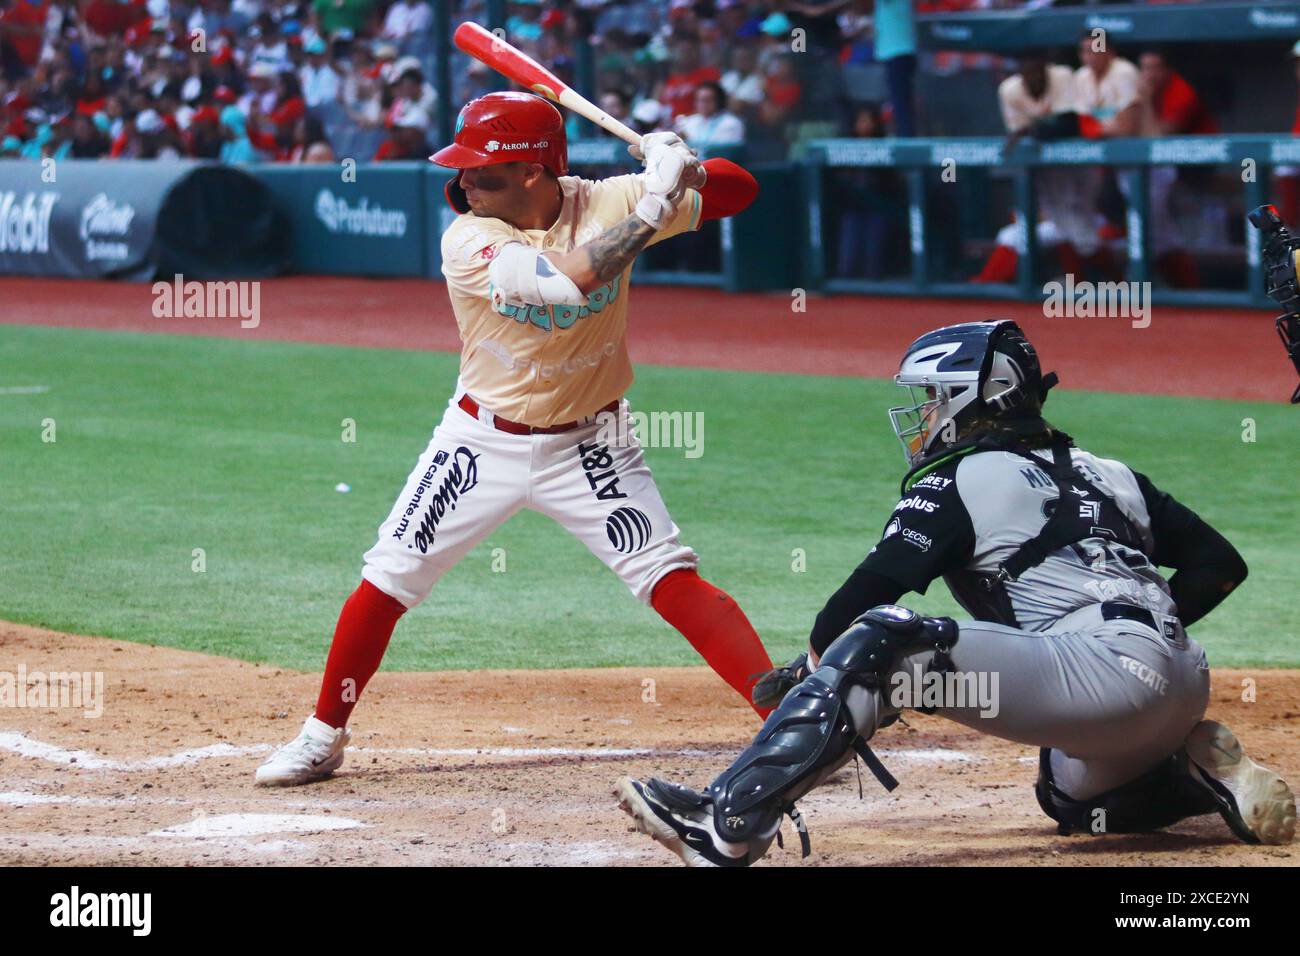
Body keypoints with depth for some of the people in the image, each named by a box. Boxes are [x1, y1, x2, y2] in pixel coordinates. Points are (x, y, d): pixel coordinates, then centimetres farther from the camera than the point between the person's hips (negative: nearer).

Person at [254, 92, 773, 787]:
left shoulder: (607, 203, -11)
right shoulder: (468, 242, -19)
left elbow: (739, 191, -6)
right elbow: (571, 278, -35)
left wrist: (683, 168, -26)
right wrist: (654, 207, -33)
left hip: (588, 447, 0)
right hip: (483, 442, 0)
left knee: (673, 583, -13)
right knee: (386, 580, 0)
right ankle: (323, 737, 17)